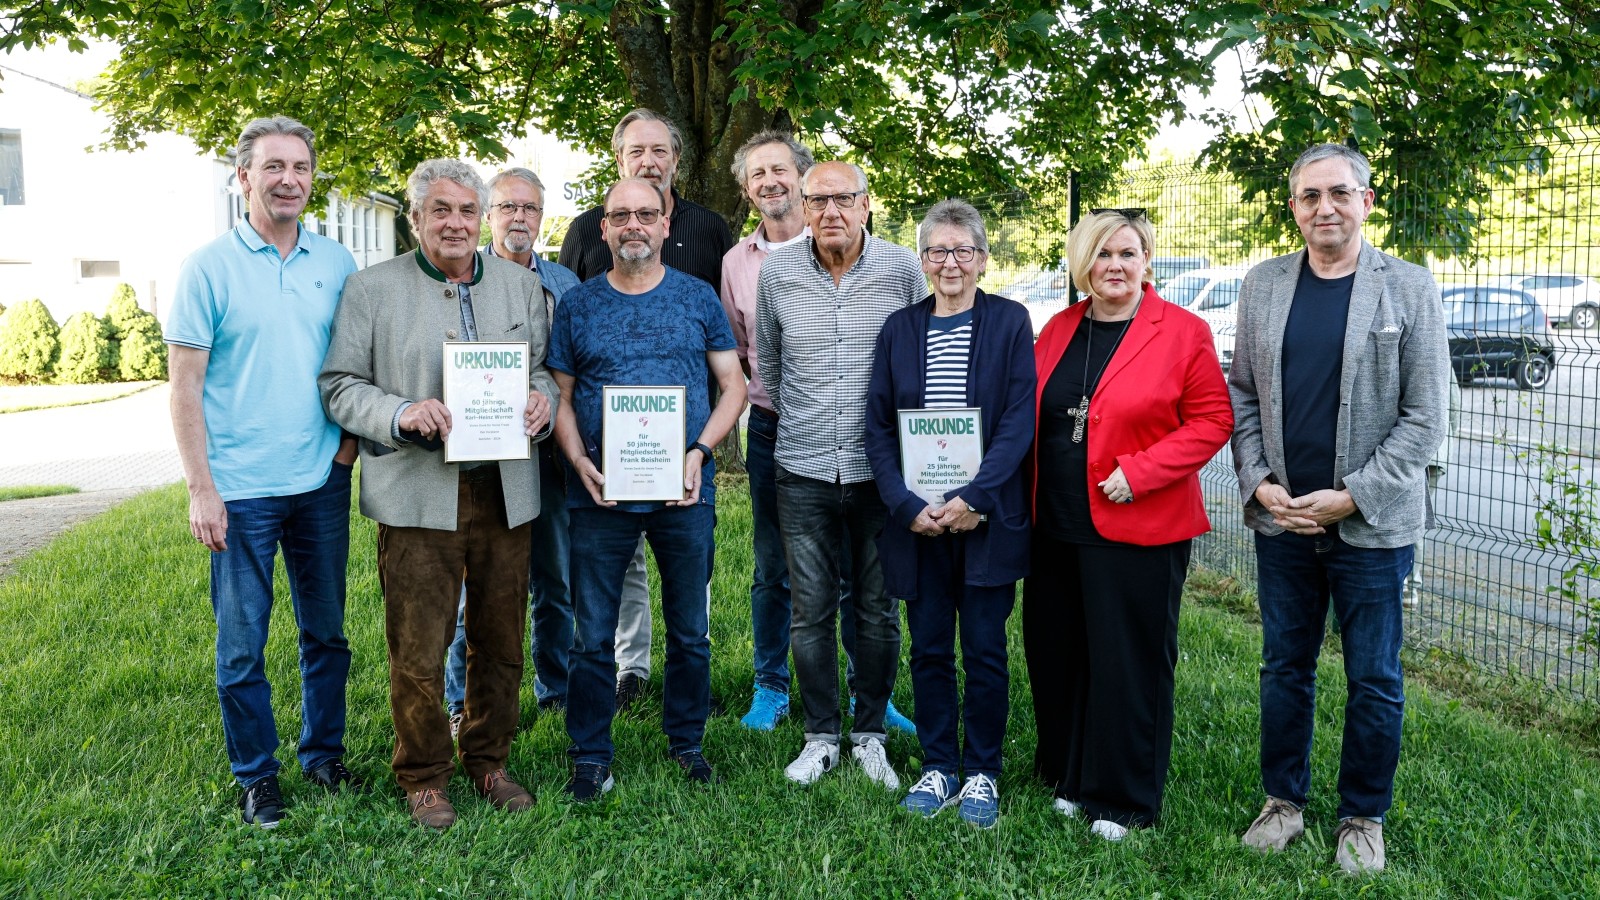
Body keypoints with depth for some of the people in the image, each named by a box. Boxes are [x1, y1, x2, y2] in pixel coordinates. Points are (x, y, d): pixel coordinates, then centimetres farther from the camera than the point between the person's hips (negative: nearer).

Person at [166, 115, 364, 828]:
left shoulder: (336, 263, 5)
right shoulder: (208, 268, -5)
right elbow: (186, 387, -6)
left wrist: (350, 437, -1)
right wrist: (200, 488, -11)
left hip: (322, 483, 4)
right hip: (241, 489, -3)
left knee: (326, 631, 14)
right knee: (241, 643, 6)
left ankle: (324, 755, 30)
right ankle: (256, 775, 22)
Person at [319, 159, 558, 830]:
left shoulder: (521, 284, 11)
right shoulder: (372, 288, 1)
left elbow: (543, 368, 16)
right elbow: (339, 385, 0)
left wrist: (542, 400, -7)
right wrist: (401, 414, -18)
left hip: (505, 492, 4)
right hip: (417, 496, -3)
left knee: (500, 641, 12)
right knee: (418, 651, 1)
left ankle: (489, 760, 31)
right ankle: (423, 777, 21)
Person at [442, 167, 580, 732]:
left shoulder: (565, 284, 10)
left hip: (550, 453, 3)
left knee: (556, 582, 10)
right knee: (477, 585, 4)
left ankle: (557, 692, 25)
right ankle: (466, 703, 17)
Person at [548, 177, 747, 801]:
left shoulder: (698, 298, 5)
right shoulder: (578, 305, 5)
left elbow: (733, 386, 5)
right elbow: (560, 397, 6)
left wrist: (700, 451, -10)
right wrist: (579, 461, -11)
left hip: (685, 493, 1)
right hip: (600, 493, 0)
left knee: (690, 631, 12)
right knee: (593, 635, 5)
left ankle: (687, 743, 29)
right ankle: (591, 757, 19)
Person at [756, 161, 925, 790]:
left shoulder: (902, 270, -4)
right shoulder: (776, 273, 1)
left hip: (880, 466, -1)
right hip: (803, 470, 1)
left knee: (877, 609, 9)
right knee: (810, 610, 6)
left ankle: (870, 733, 24)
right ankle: (821, 736, 21)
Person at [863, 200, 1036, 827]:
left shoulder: (1009, 322, 0)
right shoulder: (900, 328, 7)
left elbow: (1018, 421, -7)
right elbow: (878, 425, 3)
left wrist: (973, 498, -17)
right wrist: (908, 505, -9)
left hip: (988, 516, -2)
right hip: (916, 518, 2)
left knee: (984, 650, 5)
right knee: (928, 648, 10)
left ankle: (982, 773, 21)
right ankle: (938, 767, 25)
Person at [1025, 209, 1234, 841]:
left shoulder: (1182, 332, -5)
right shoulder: (1057, 331, 10)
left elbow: (1213, 419, -8)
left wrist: (1139, 473, -17)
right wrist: (1028, 494, 5)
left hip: (1138, 527, -5)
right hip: (1056, 528, 5)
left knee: (1128, 664, 3)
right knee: (1058, 655, 13)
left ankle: (1121, 799, 20)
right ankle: (1070, 776, 32)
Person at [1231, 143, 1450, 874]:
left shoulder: (1410, 289, -4)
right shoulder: (1264, 285, 5)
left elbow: (1426, 416, -6)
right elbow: (1242, 393, 7)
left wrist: (1350, 496, -13)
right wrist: (1258, 481, -5)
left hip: (1372, 523, -2)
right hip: (1281, 516, 3)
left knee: (1373, 679, 9)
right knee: (1284, 667, 13)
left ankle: (1364, 816, 27)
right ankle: (1283, 800, 30)